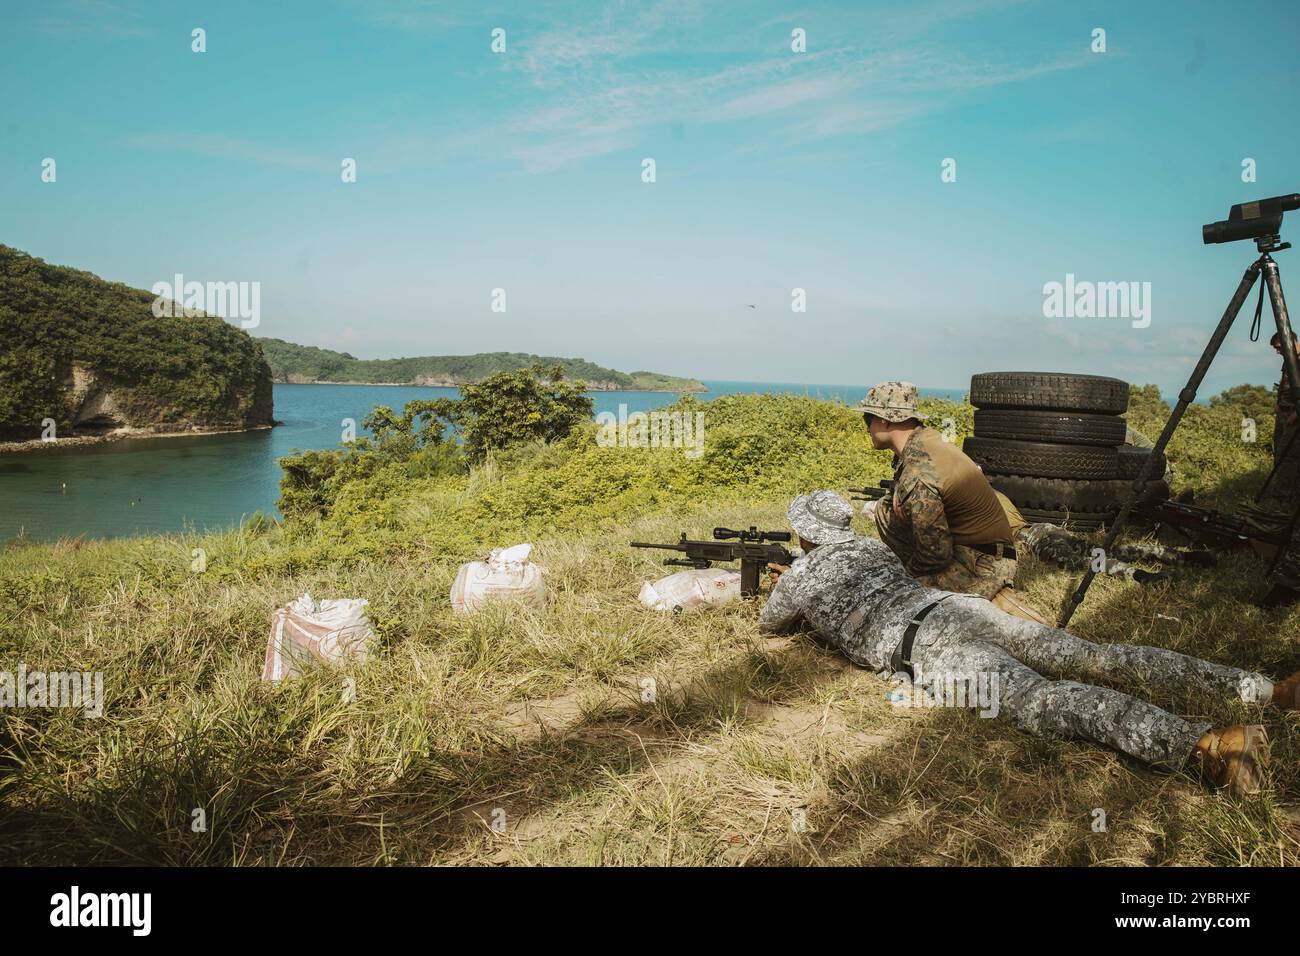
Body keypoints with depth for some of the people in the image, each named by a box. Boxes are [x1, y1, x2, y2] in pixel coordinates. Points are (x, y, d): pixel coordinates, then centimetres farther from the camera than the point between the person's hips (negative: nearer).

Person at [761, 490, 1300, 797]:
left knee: (1042, 699, -27)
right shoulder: (869, 546, 33)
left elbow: (770, 626, 34)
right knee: (1098, 656, 3)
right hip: (964, 605, 7)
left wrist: (789, 593, 54)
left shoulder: (798, 577, 14)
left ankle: (1204, 743, -49)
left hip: (925, 645, -7)